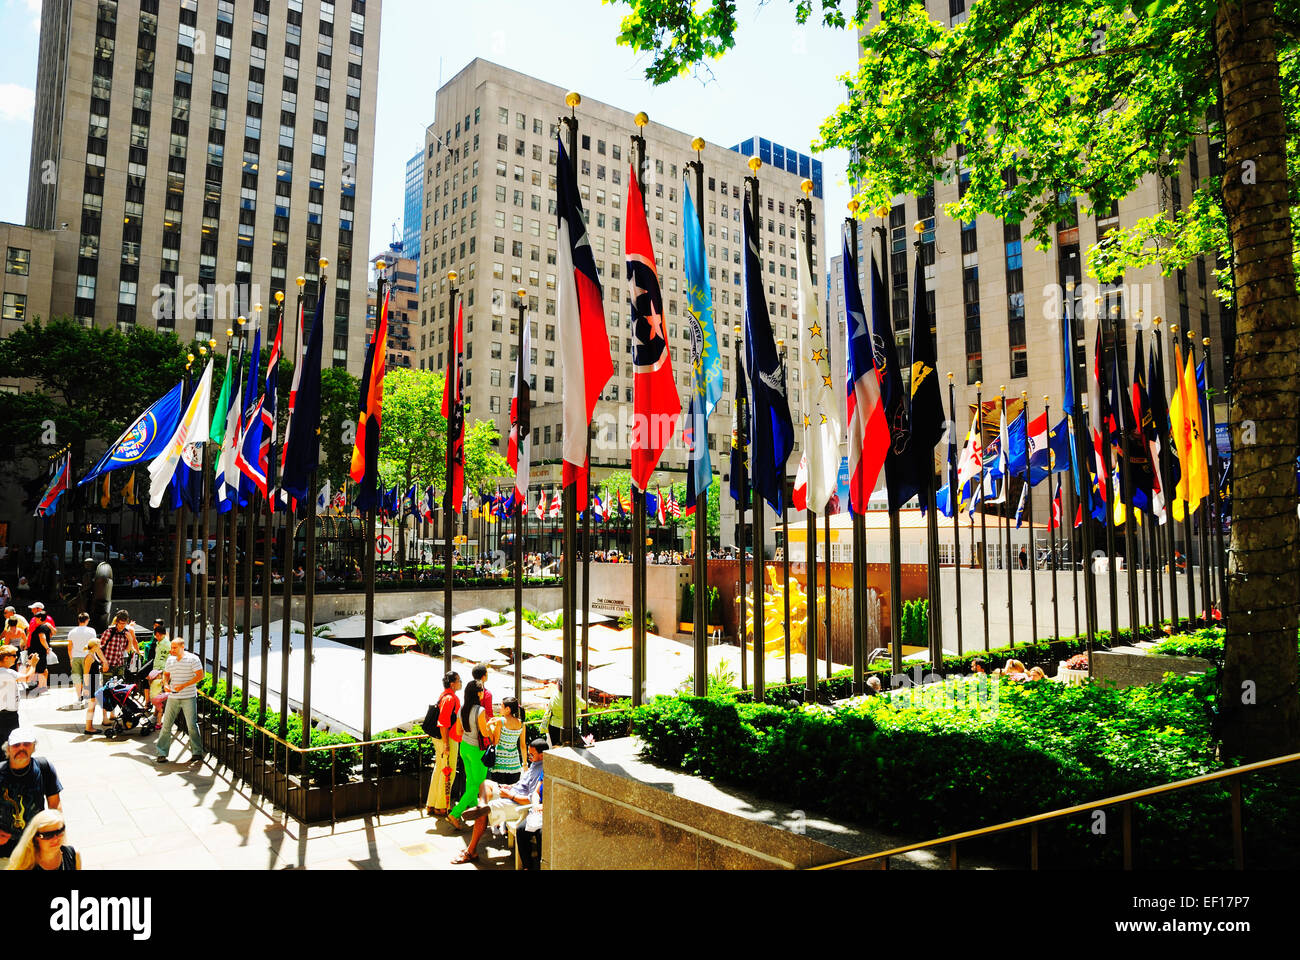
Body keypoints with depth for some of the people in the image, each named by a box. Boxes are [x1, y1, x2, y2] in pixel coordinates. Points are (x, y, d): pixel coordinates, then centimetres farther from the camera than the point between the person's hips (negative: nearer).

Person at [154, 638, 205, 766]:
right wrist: (165, 684, -1)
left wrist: (184, 685, -18)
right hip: (173, 697, 5)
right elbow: (166, 674, 21)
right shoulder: (170, 660, 9)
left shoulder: (192, 659, -7)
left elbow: (200, 675, -10)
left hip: (189, 697, -5)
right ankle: (161, 753, 12)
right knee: (166, 724, 3)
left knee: (192, 725, -3)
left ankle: (197, 753, 5)